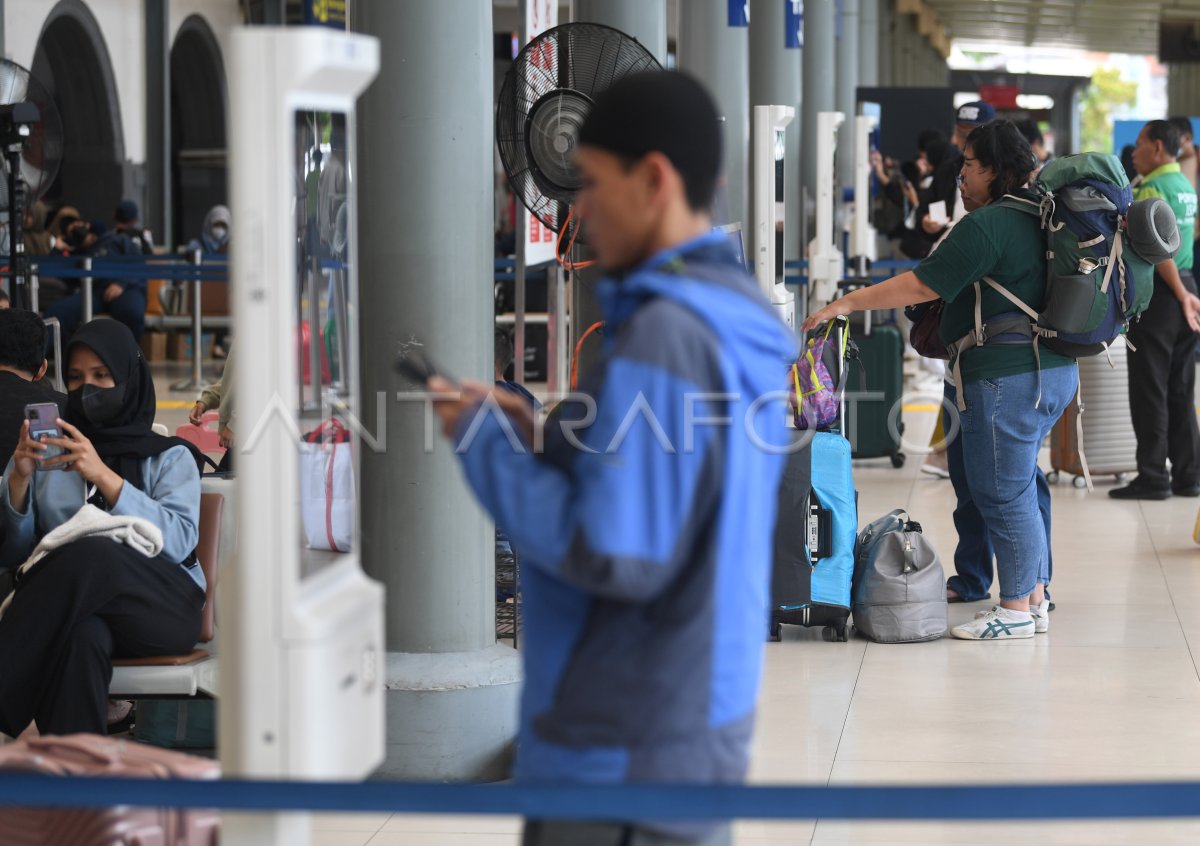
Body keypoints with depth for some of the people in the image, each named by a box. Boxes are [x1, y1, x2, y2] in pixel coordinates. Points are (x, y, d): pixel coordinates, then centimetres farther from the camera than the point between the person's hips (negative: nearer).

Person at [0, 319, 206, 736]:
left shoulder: (169, 456, 16)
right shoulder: (46, 454, 22)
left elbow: (180, 541, -5)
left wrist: (104, 477, -14)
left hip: (162, 605, -1)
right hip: (73, 607, 1)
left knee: (90, 555, -38)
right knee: (82, 635, -42)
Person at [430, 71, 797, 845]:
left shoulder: (662, 337, -21)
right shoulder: (746, 323, 7)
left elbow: (614, 555, -22)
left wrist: (487, 444, -10)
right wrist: (541, 442, 8)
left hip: (623, 753, -9)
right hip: (703, 727, 9)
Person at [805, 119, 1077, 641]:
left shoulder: (987, 225, -16)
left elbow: (923, 286, -16)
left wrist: (849, 303, -10)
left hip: (1007, 376, -10)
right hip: (1053, 370, 10)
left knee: (1002, 493, -3)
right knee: (1021, 489, 16)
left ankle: (1015, 610, 2)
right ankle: (1035, 599, 21)